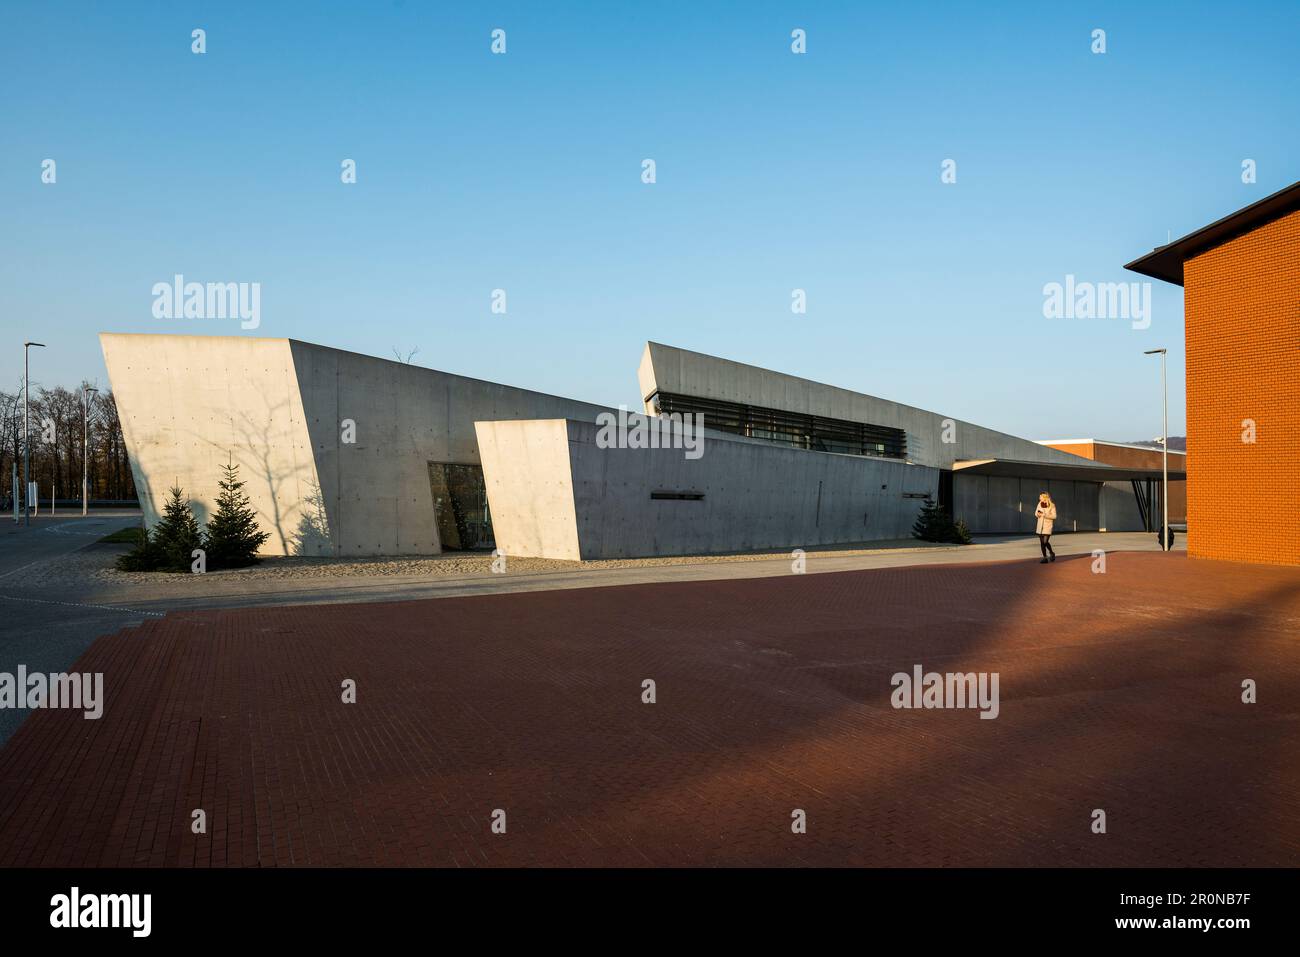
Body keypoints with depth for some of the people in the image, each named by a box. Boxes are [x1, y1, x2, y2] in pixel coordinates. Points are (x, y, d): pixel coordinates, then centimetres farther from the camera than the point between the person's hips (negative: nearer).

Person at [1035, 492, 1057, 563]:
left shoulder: (1052, 505, -9)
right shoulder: (1040, 504, 4)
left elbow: (1054, 516, -11)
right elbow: (1036, 513, 13)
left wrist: (1044, 515, -21)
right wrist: (1037, 514, -10)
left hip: (1047, 526, -5)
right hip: (1040, 526, 5)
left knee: (1045, 542, -11)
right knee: (1042, 543, 5)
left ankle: (1052, 553, 15)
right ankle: (1045, 557, 14)